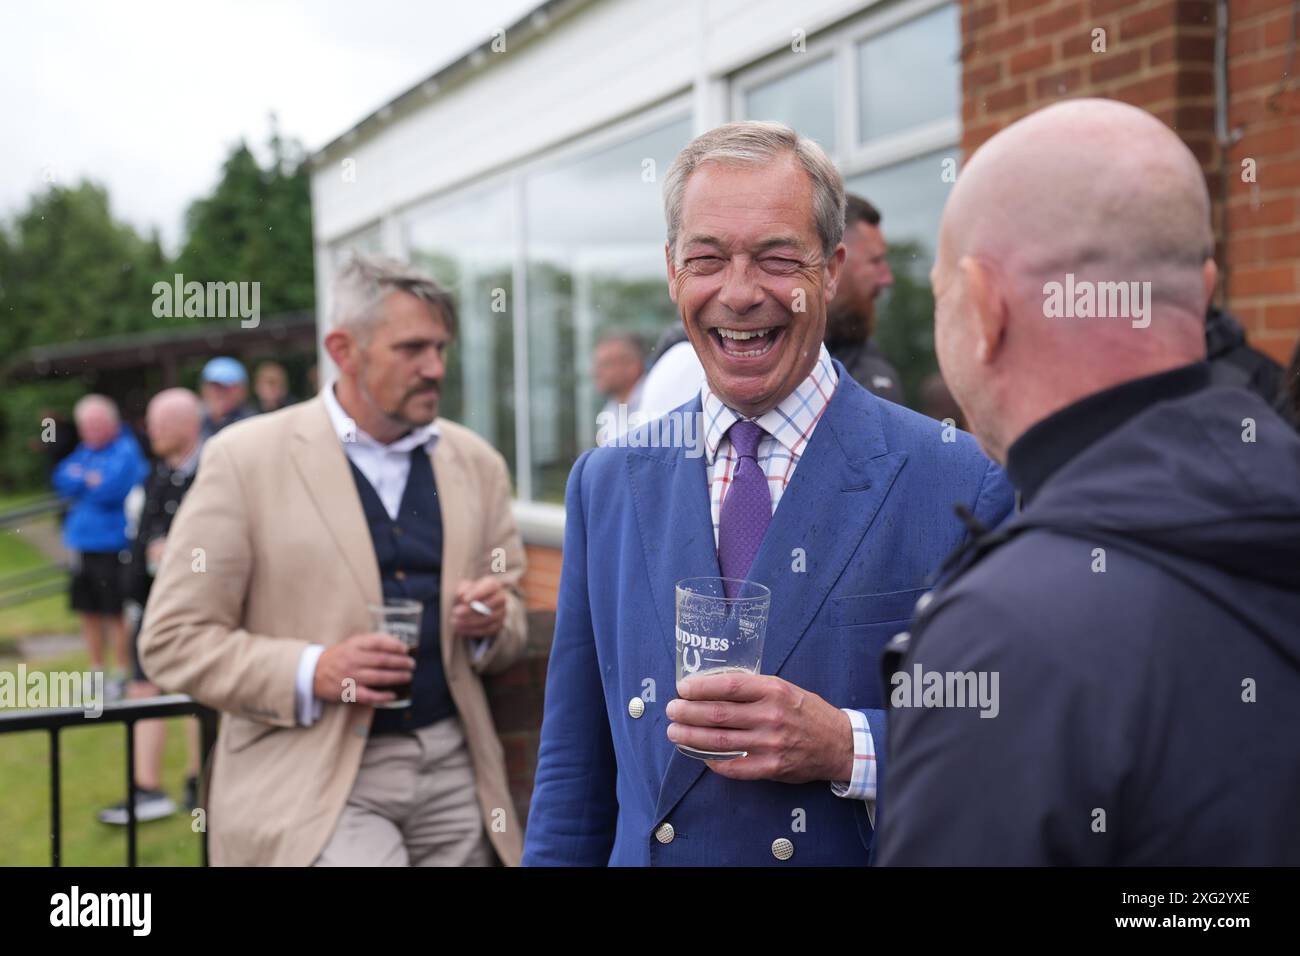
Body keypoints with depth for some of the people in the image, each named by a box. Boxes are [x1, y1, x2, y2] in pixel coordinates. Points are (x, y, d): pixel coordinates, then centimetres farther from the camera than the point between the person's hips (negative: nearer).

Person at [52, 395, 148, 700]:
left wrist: (81, 481, -3)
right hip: (81, 545, 7)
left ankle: (121, 675, 8)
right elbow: (62, 480, 6)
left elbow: (111, 488, -19)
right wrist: (91, 481, -9)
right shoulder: (84, 451, 14)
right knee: (89, 613, 13)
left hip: (112, 546, -7)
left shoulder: (126, 451, -9)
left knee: (116, 614, -2)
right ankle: (96, 671, 25)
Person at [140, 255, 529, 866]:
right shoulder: (244, 458, -5)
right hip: (314, 778, -4)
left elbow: (513, 621, 17)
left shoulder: (476, 463, 9)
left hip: (453, 769, 5)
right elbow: (171, 640, -5)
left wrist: (492, 623, -6)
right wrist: (312, 672, -18)